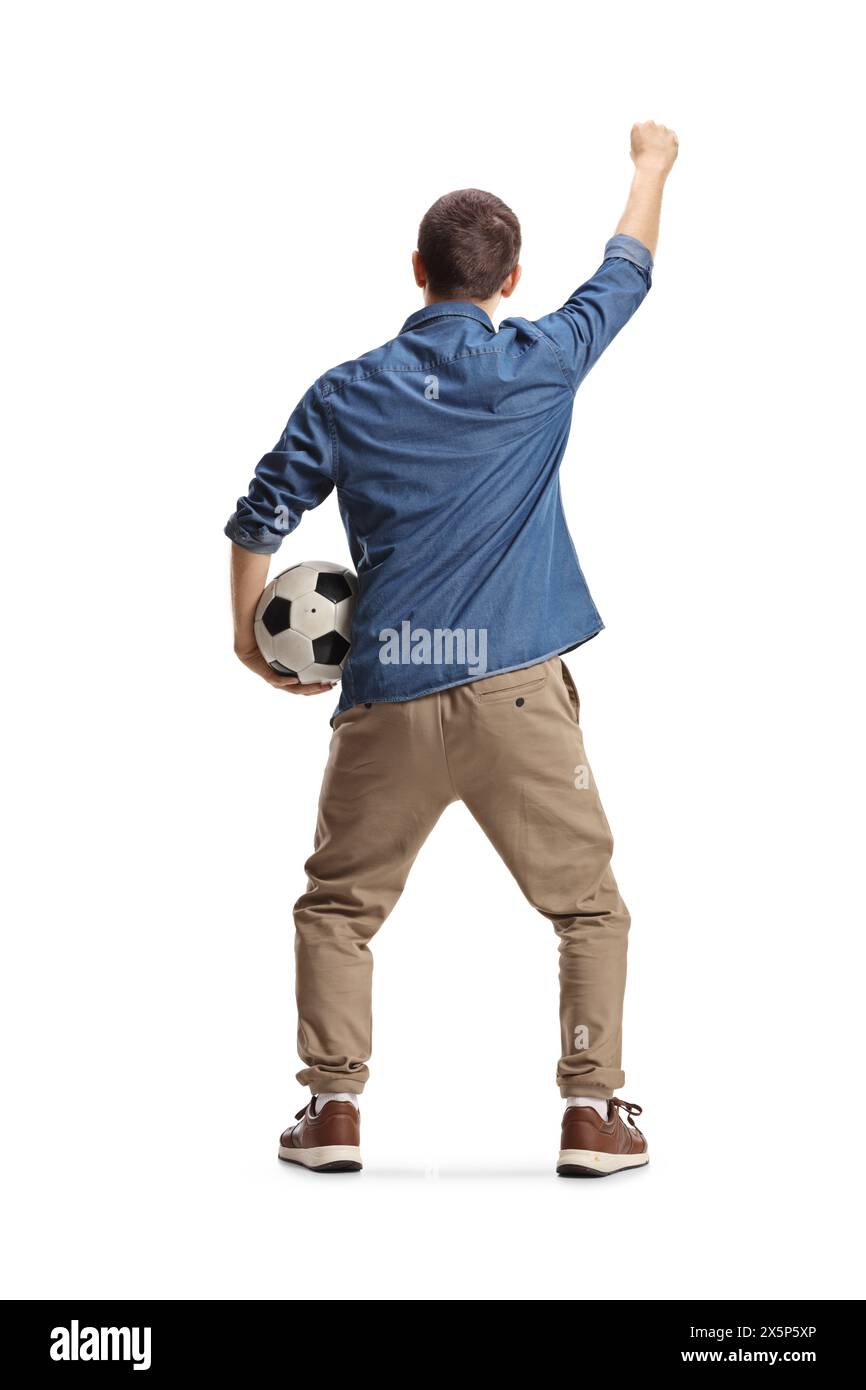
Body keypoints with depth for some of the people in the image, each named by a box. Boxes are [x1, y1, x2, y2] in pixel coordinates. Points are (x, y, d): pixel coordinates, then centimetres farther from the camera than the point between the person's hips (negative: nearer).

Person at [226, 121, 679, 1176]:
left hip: (386, 699, 1)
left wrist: (253, 641, 22)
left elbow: (258, 524, 7)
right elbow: (625, 276, 19)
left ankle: (333, 1107, 12)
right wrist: (651, 167, 36)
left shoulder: (343, 396, 5)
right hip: (519, 692, -1)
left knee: (336, 906, 17)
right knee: (589, 906, 13)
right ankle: (595, 1112, 8)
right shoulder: (540, 367, 1)